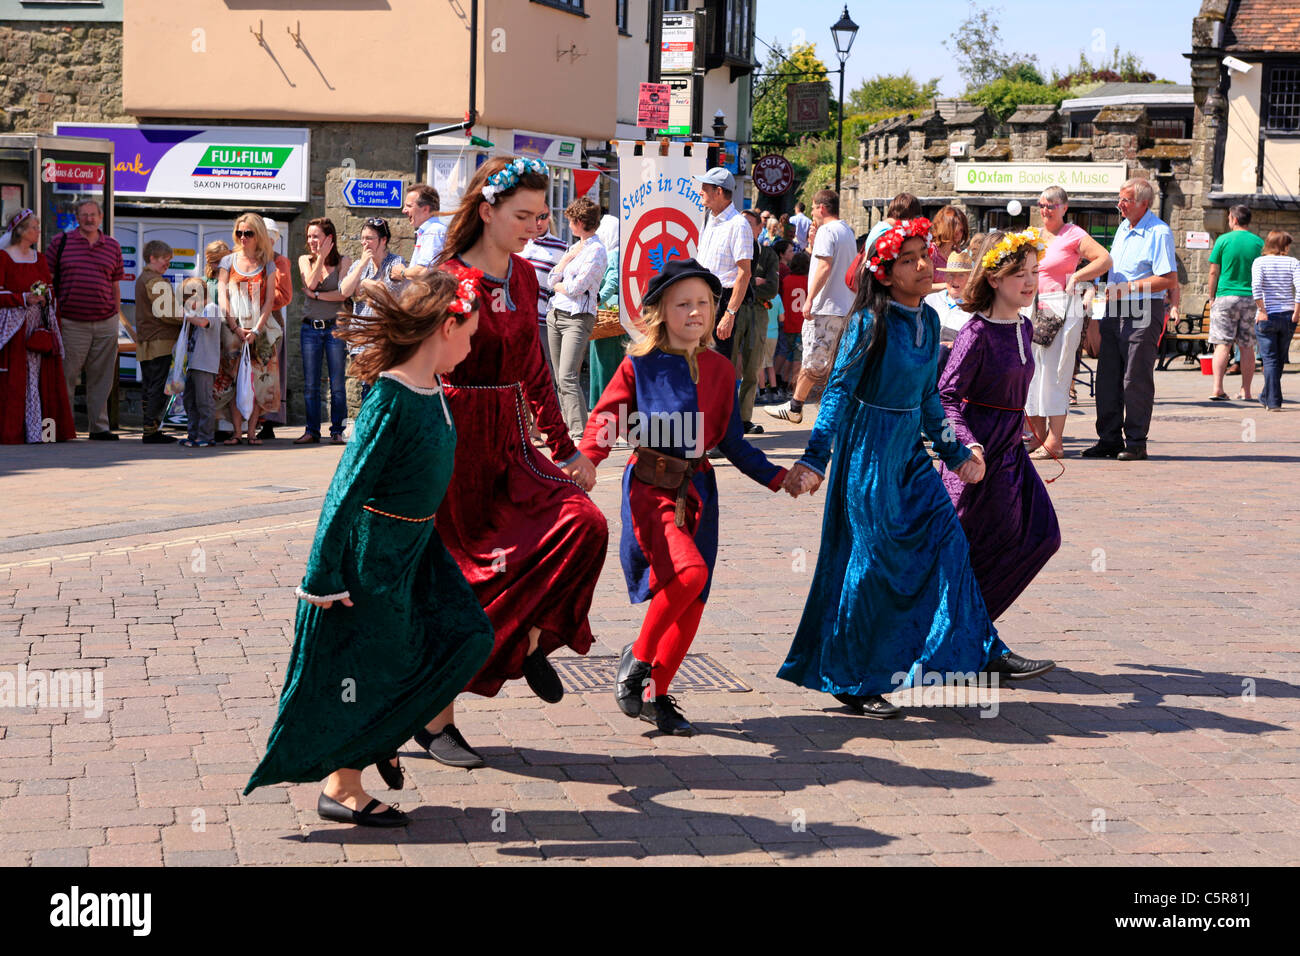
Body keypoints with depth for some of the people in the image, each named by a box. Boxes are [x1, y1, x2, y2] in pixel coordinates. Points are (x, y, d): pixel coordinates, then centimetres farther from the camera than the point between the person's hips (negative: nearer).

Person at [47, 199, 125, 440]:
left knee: (101, 378, 5)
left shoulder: (112, 246, 10)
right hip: (71, 323, -2)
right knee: (66, 376, 0)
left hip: (105, 324, 2)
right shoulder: (61, 242, 2)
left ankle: (99, 427, 12)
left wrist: (116, 317, 12)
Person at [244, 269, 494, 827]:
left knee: (467, 636, 6)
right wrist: (323, 576, -21)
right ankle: (340, 788, 17)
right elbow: (348, 488, -22)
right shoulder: (391, 399, -23)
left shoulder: (431, 392, 5)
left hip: (414, 548, 9)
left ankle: (379, 738, 19)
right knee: (369, 666, 1)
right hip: (370, 552, -9)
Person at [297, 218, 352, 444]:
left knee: (337, 384, -2)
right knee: (310, 385, 2)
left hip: (335, 327, -2)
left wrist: (316, 295, -10)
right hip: (310, 329, 3)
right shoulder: (305, 260, 11)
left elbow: (343, 293, -10)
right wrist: (321, 257, -7)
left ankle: (337, 431, 5)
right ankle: (312, 431, 8)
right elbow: (310, 283, -7)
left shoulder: (343, 262, 3)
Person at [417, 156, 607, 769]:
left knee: (583, 523, -17)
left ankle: (532, 640, 4)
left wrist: (566, 449, 17)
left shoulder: (523, 277, 10)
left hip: (511, 442, 6)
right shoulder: (449, 279, -11)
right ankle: (435, 720, 18)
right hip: (458, 440, -6)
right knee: (459, 578, 2)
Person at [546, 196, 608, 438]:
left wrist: (558, 285, 2)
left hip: (578, 318, -9)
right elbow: (552, 279, 12)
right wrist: (566, 259, -1)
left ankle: (579, 432, -20)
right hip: (555, 315, 9)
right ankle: (568, 427, 12)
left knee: (568, 378, -18)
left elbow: (576, 288, -16)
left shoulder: (597, 251, -10)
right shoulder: (574, 247, 18)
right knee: (560, 379, 8)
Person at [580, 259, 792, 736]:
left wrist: (776, 477, 8)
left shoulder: (719, 369, 10)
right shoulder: (639, 365, -2)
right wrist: (583, 462, -19)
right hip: (651, 486, -5)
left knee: (693, 600, 4)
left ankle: (656, 693, 19)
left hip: (698, 488, 5)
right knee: (688, 571, -26)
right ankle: (637, 657, -4)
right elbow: (605, 420, -1)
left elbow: (732, 441, 15)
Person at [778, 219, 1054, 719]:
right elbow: (838, 391, -16)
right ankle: (848, 681, 7)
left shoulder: (928, 321, 7)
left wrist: (955, 453, 21)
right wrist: (814, 458, -22)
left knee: (948, 542, 3)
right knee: (871, 560, -3)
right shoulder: (870, 322, -14)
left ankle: (980, 648, 11)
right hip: (868, 450, -7)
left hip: (910, 451, 7)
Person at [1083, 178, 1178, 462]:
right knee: (1108, 376, 8)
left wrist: (1128, 288, -19)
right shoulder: (1123, 228, 15)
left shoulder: (1159, 233, -11)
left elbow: (1170, 280, -18)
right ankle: (1110, 439, 15)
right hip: (1114, 310, 8)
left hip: (1143, 312, -8)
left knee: (1136, 379, -4)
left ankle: (1136, 442, 3)